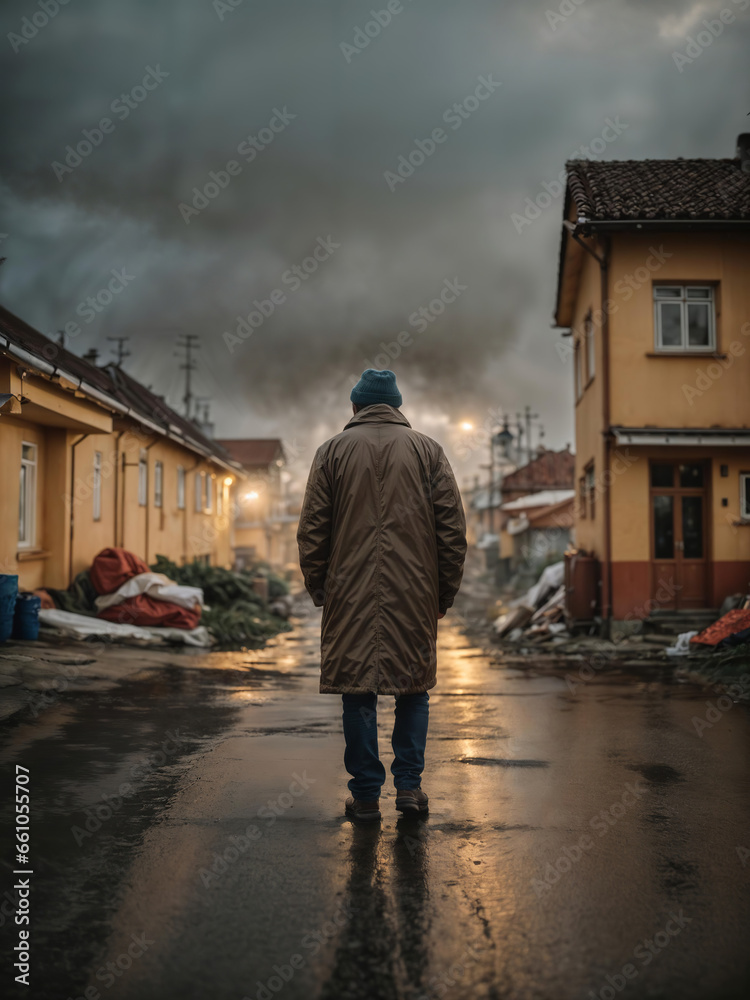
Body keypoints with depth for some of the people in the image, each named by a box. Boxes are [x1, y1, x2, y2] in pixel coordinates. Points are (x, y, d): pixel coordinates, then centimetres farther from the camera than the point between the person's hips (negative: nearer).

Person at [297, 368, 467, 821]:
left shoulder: (333, 450, 6)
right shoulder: (427, 449, 7)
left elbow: (312, 529, 4)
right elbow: (453, 527, 3)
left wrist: (317, 586, 11)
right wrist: (446, 591, 9)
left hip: (351, 593, 0)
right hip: (414, 594, 0)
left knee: (358, 690, 5)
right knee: (414, 687, 12)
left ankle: (366, 795, 11)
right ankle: (409, 785, 12)